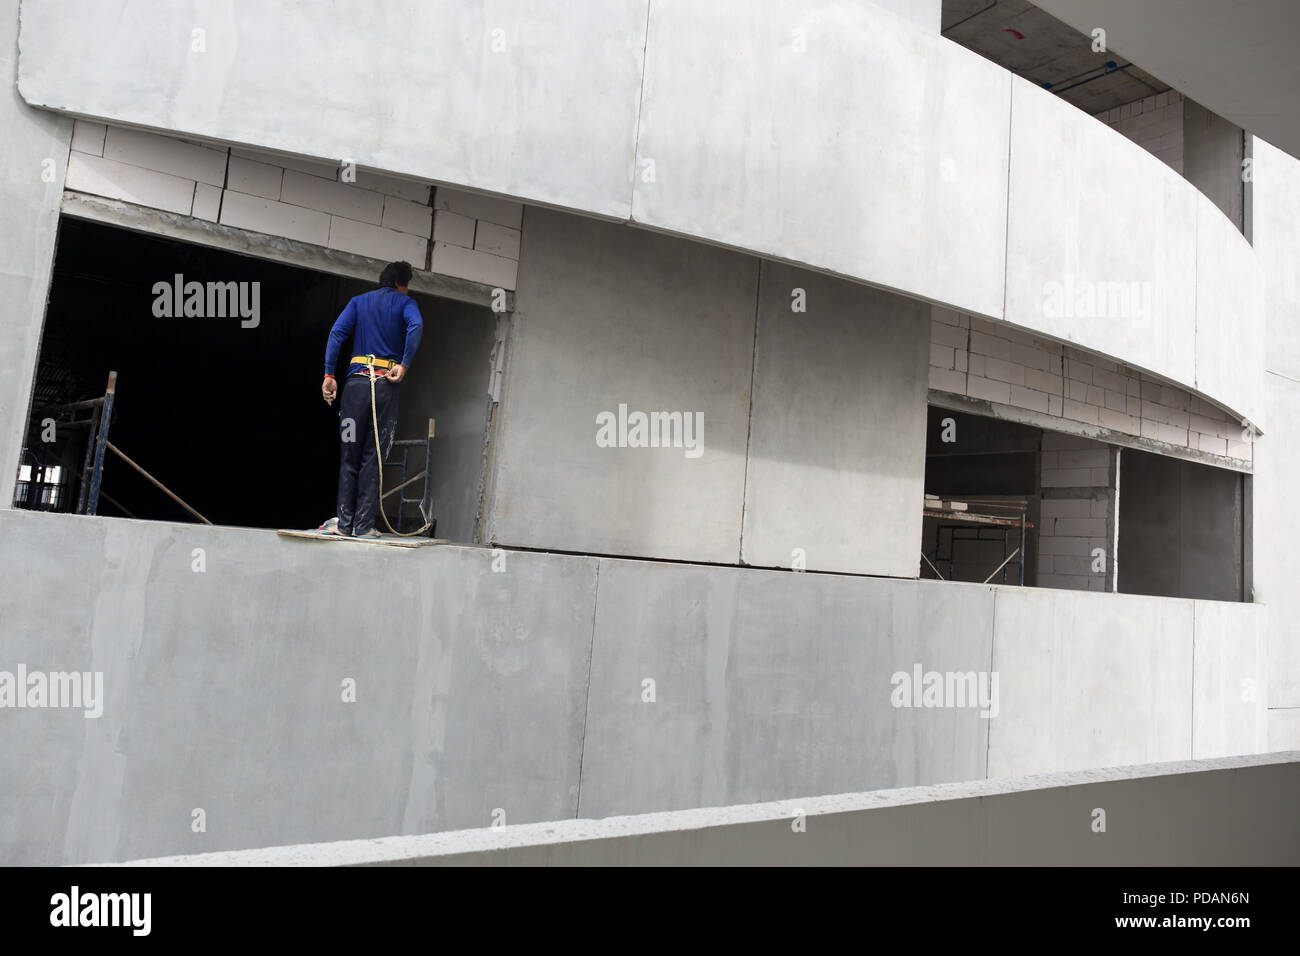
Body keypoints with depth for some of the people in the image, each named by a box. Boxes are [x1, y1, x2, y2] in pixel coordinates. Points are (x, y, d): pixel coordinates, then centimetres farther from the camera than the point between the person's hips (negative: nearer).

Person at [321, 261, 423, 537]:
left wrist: (329, 374, 0)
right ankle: (363, 525, 0)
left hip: (356, 382, 2)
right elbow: (416, 326, -14)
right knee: (373, 458, 1)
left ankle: (345, 523, 5)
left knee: (349, 456, 6)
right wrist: (404, 364, -13)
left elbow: (337, 333, 4)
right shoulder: (404, 302, 10)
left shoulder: (359, 301, 19)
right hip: (386, 386, -2)